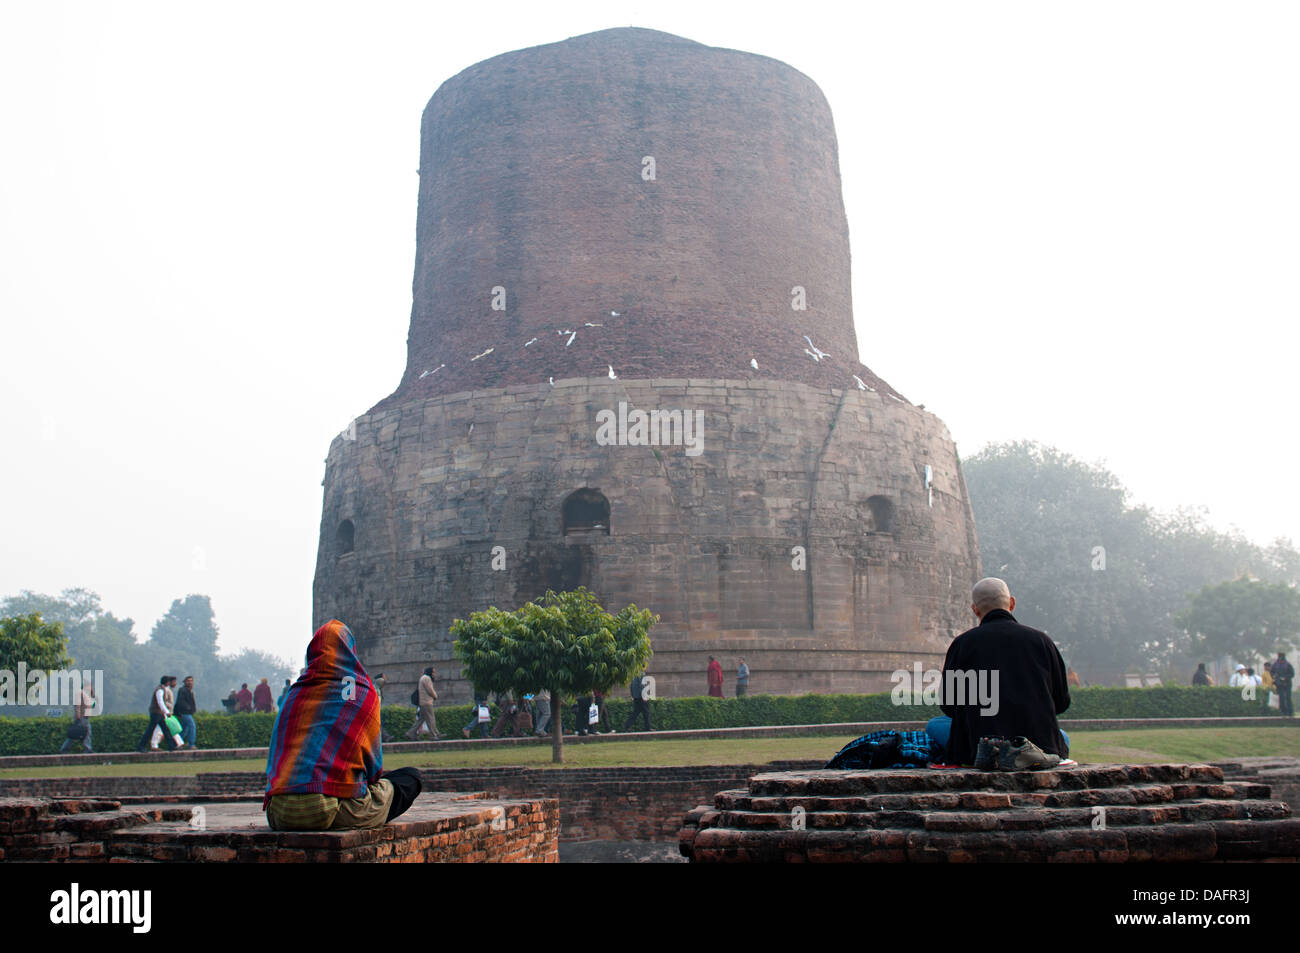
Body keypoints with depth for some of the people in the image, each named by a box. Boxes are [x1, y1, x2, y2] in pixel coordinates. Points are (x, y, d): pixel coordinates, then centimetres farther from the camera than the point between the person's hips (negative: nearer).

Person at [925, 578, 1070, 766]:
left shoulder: (963, 643, 1)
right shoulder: (1040, 639, 5)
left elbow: (949, 705, 7)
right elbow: (1062, 702, 11)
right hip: (1041, 747, 3)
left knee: (934, 725, 22)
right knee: (1063, 737, 36)